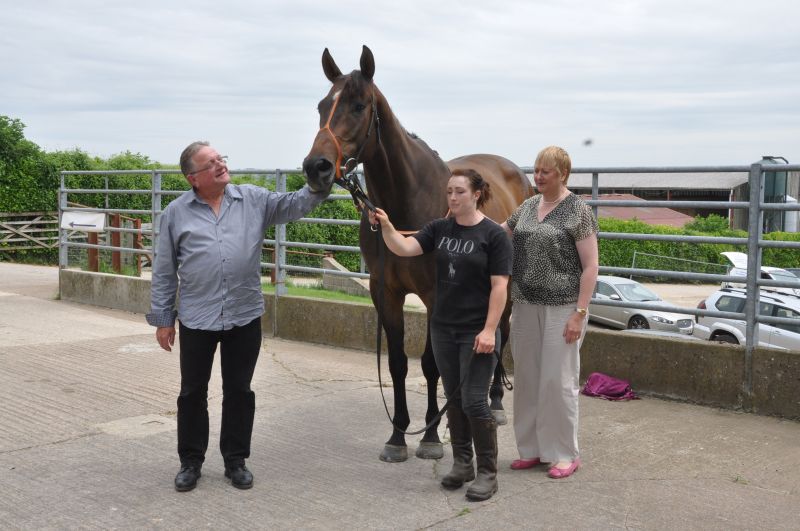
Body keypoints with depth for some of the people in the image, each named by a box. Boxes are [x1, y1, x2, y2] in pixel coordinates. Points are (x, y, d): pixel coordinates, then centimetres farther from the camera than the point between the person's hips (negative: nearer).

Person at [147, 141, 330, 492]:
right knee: (192, 393, 10)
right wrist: (162, 318, 2)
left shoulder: (254, 200, 3)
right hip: (196, 319, 0)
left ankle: (235, 460, 25)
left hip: (244, 317, 1)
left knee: (239, 391, 10)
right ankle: (190, 461, 27)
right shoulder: (176, 213, 1)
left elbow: (293, 205, -6)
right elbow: (164, 272, 3)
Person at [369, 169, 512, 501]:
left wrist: (489, 330, -17)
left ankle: (487, 473, 9)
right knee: (453, 400, 13)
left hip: (476, 333, -5)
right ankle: (462, 464, 27)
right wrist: (385, 226, -25)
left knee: (474, 402, -4)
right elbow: (404, 248, -7)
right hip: (443, 329, 5)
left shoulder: (494, 235, -9)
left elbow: (499, 287, -11)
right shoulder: (439, 229, 4)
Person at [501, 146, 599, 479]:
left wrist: (579, 313, -16)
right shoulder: (527, 207, 10)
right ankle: (532, 448, 25)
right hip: (525, 307, 6)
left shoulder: (578, 211, -8)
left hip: (561, 309, -6)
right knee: (526, 379, 11)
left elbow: (590, 266, -11)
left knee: (557, 380, 0)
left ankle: (565, 454, 16)